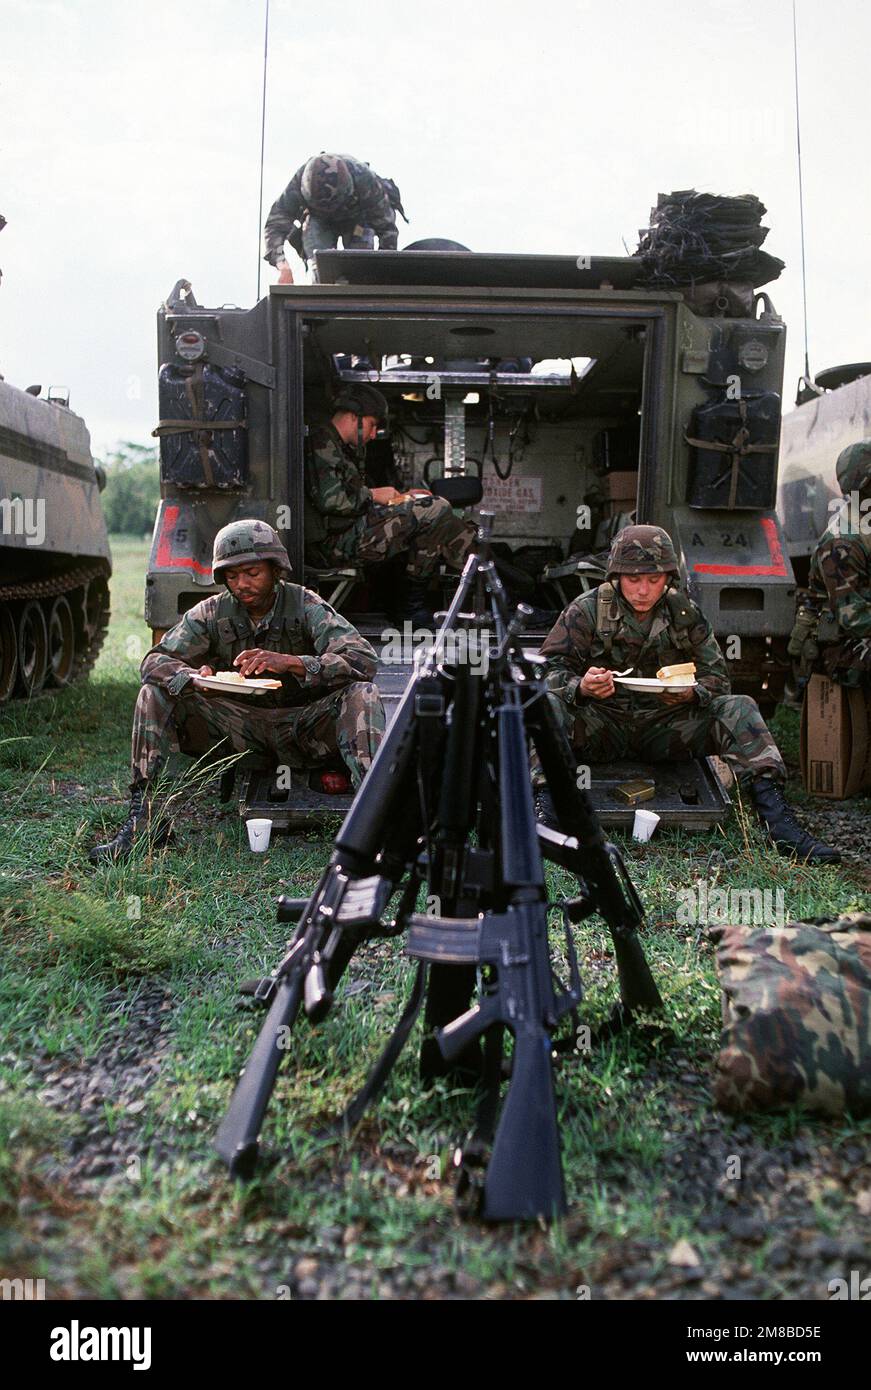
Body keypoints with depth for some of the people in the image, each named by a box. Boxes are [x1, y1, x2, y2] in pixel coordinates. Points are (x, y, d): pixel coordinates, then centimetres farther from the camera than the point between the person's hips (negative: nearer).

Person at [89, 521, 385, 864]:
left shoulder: (306, 607, -11)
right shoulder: (211, 613, -2)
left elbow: (364, 660, -24)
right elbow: (156, 660, -8)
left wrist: (290, 662, -39)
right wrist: (193, 678, -33)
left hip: (301, 727, -2)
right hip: (236, 724, 3)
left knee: (362, 694, -29)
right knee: (156, 692, -16)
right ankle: (143, 817, -17)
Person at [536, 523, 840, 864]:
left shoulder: (685, 613, 3)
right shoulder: (586, 611, -5)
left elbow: (717, 676, 2)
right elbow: (550, 670, -10)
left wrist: (692, 693, -23)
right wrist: (581, 688, -34)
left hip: (663, 727, 2)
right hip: (602, 726, -2)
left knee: (738, 708, -18)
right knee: (548, 707, -32)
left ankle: (776, 818, -26)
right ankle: (546, 811, -38)